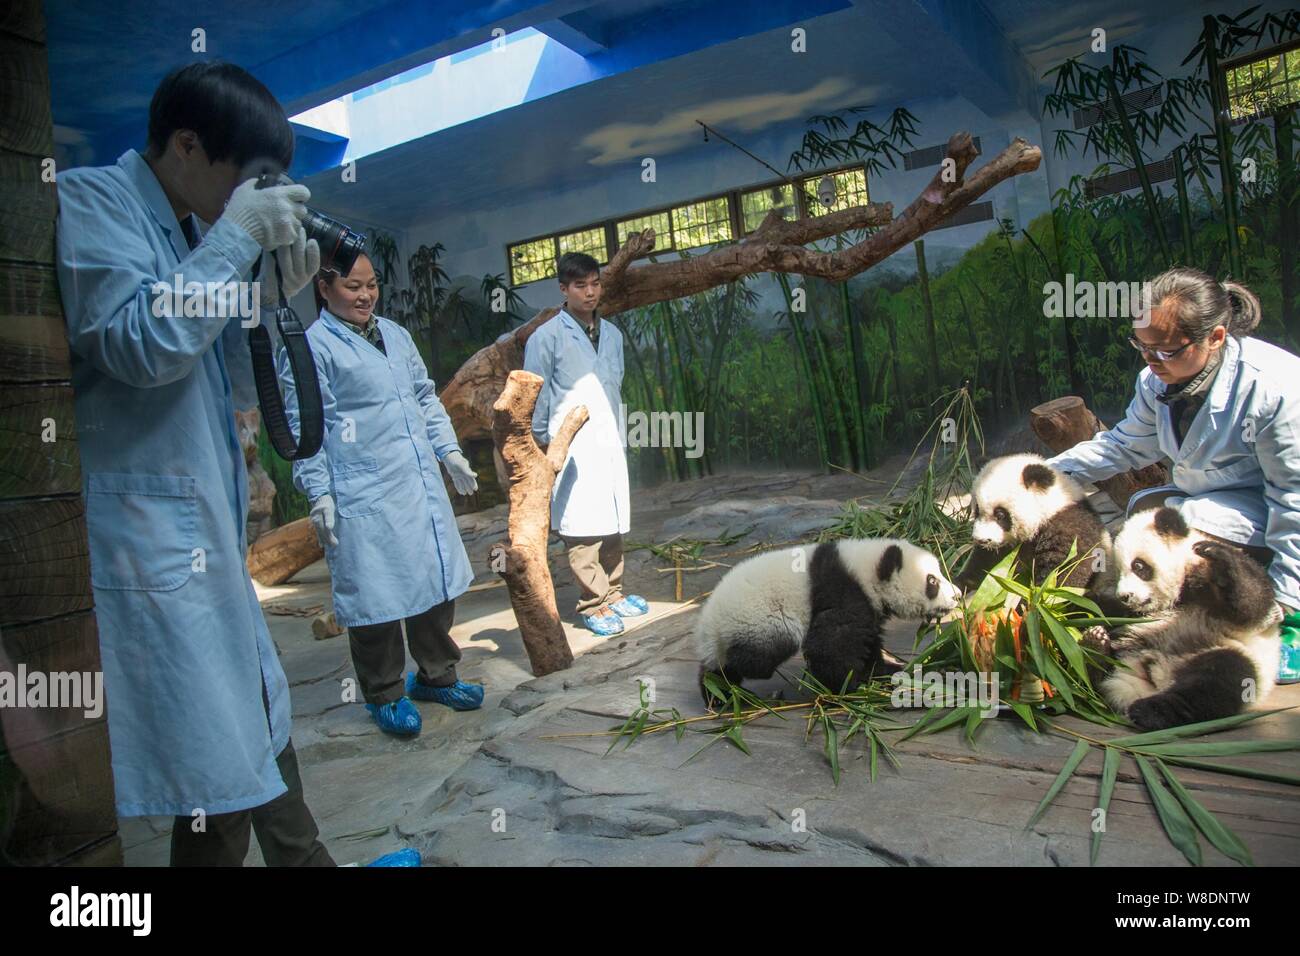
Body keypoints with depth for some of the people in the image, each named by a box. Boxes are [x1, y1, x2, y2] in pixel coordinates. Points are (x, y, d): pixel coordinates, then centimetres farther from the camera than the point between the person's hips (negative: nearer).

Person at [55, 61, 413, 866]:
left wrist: (276, 298, 2)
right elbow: (140, 345, -21)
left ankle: (305, 860, 37)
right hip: (145, 534, -9)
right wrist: (236, 237, -15)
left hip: (208, 529, 9)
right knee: (220, 782, -4)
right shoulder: (90, 201, -7)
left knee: (262, 729, 20)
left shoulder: (192, 228, 15)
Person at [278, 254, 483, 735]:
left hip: (422, 486, 7)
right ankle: (385, 695, 20)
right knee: (376, 597, 1)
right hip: (364, 498, -7)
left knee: (438, 582, 14)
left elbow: (426, 399, 23)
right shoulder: (310, 346, -4)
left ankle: (436, 675, 32)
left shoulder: (396, 334, 17)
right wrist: (319, 495, -11)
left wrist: (449, 450, 16)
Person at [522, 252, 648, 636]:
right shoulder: (547, 337, -4)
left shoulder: (612, 334, 13)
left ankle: (613, 593, 23)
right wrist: (543, 446, -2)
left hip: (610, 444, 6)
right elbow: (535, 398, -2)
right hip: (573, 449, -6)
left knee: (613, 524, 10)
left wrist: (621, 438, 14)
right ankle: (593, 605, 5)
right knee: (583, 527, -4)